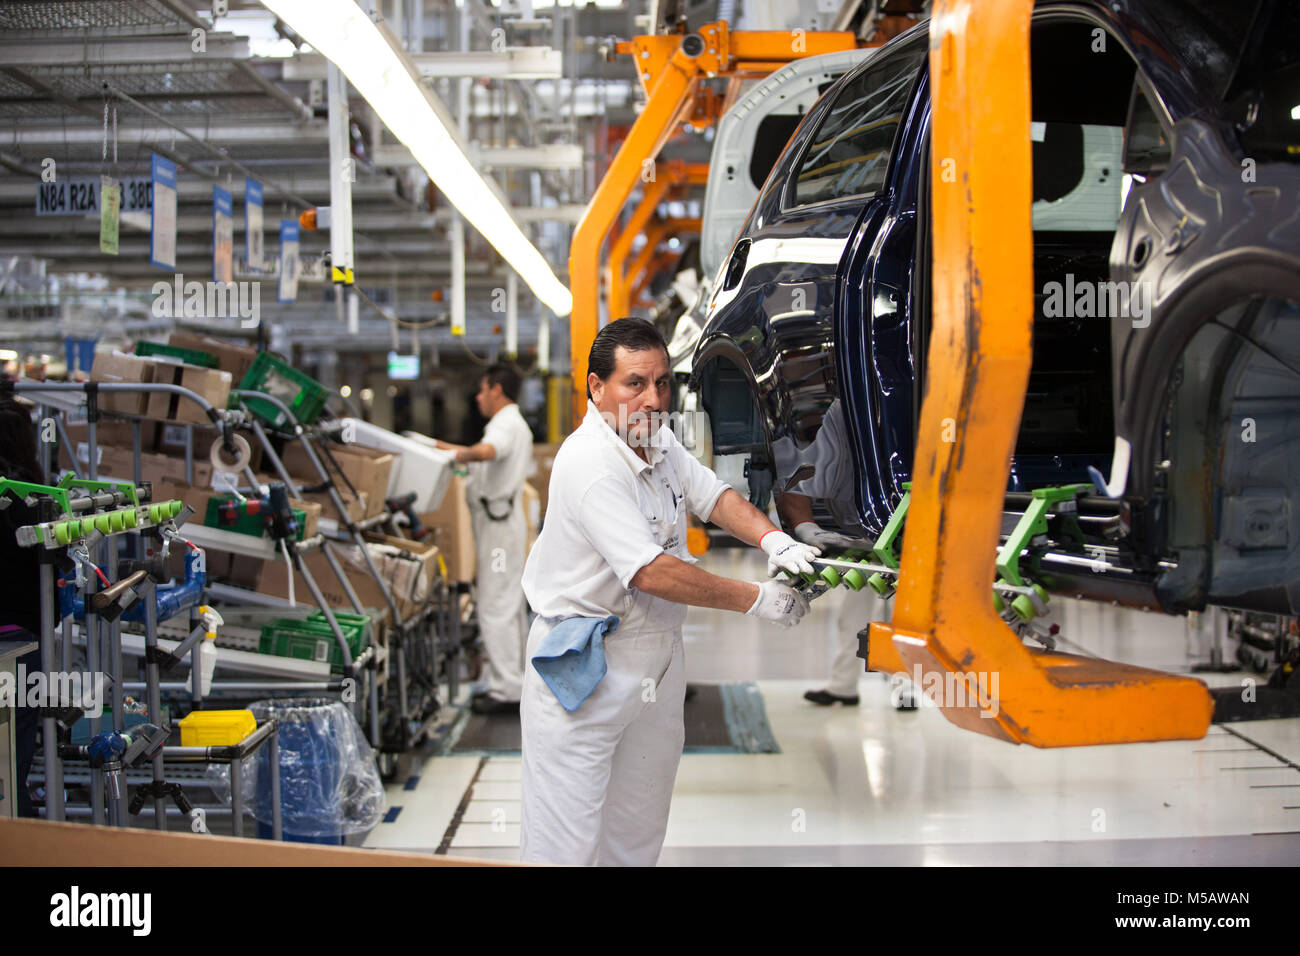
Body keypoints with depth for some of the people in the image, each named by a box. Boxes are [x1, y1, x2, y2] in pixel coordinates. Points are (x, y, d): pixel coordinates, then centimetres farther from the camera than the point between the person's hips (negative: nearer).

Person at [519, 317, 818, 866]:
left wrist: (772, 539, -9)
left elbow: (713, 496, 13)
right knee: (568, 841, -5)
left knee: (640, 826, 18)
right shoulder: (589, 463, -25)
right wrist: (757, 599, -21)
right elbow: (652, 573, -28)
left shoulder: (659, 441, 4)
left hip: (657, 651, 9)